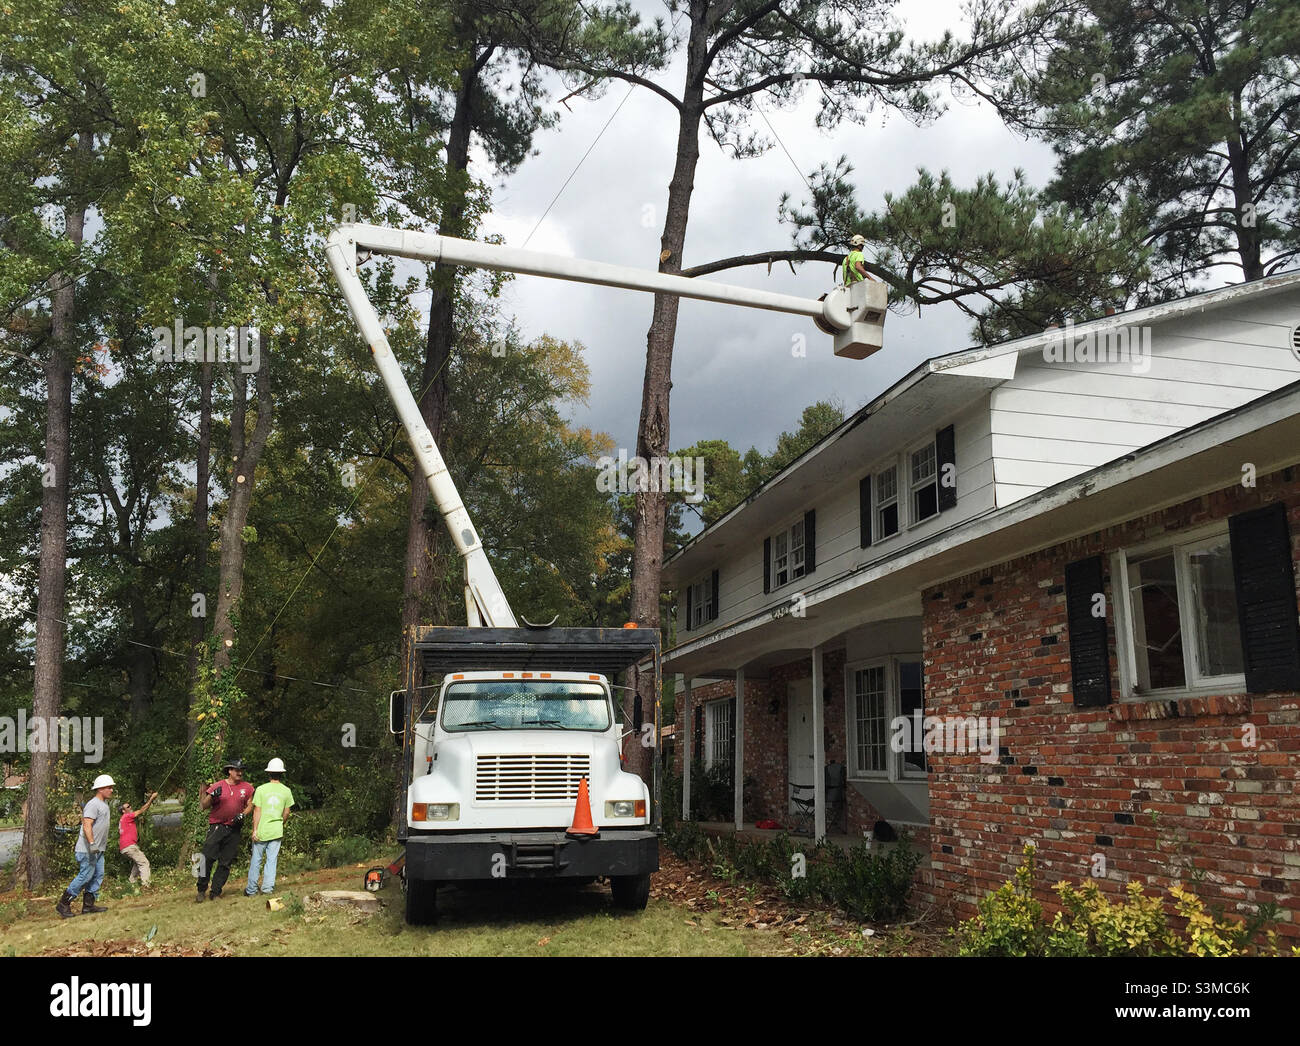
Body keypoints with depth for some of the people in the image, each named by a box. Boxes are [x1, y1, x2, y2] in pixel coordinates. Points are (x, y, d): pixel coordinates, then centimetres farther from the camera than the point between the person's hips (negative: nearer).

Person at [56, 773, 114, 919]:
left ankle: (88, 905, 13)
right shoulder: (93, 804, -17)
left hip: (98, 849, 10)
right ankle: (63, 904, 3)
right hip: (87, 849, -10)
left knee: (98, 875, 8)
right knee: (85, 876, -8)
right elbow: (87, 825, -27)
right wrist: (92, 843, -35)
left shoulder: (104, 804, 16)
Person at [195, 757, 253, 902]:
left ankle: (215, 892, 13)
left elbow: (250, 805, 14)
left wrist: (242, 815, -5)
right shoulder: (217, 786, -1)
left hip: (234, 829, 2)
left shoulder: (247, 787, 5)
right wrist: (212, 796, -18)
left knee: (226, 863, 4)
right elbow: (203, 806, 0)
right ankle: (201, 890, 1)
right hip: (217, 827, -2)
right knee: (208, 858, -13)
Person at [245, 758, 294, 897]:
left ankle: (251, 890, 16)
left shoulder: (261, 789, -7)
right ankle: (268, 887, 9)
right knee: (272, 860, 9)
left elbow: (257, 811, -7)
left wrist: (255, 830, -3)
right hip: (277, 832, 1)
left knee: (256, 860, 9)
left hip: (261, 831, -1)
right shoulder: (286, 791, 0)